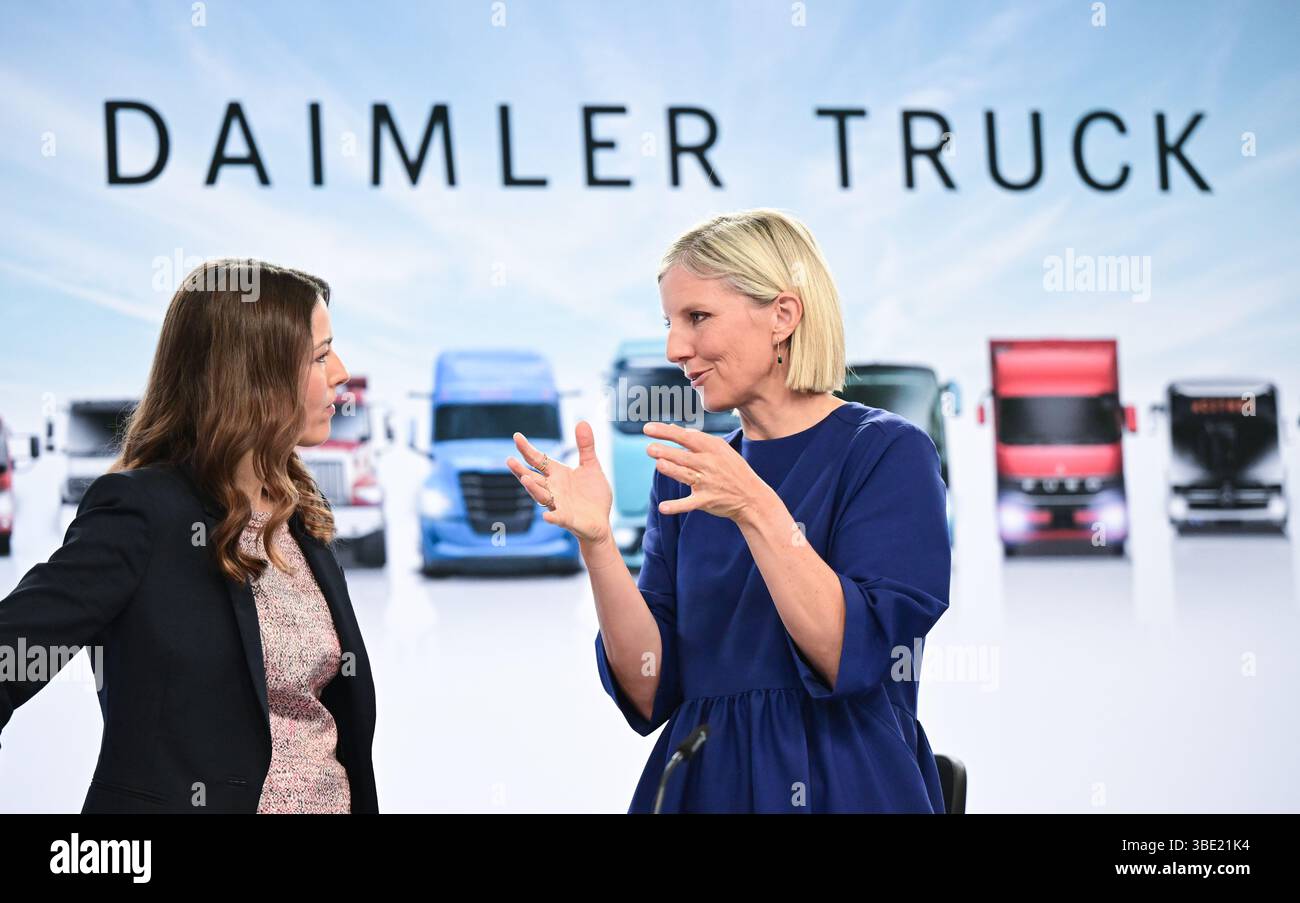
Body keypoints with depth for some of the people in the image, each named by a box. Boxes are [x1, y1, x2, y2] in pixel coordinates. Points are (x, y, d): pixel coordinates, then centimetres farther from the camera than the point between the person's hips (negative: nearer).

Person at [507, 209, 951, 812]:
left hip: (845, 786, -4)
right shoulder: (687, 476, 5)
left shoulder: (888, 452, -9)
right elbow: (650, 694, -3)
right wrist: (595, 539, -15)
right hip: (703, 784, 4)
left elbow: (856, 658, -19)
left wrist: (755, 510, -27)